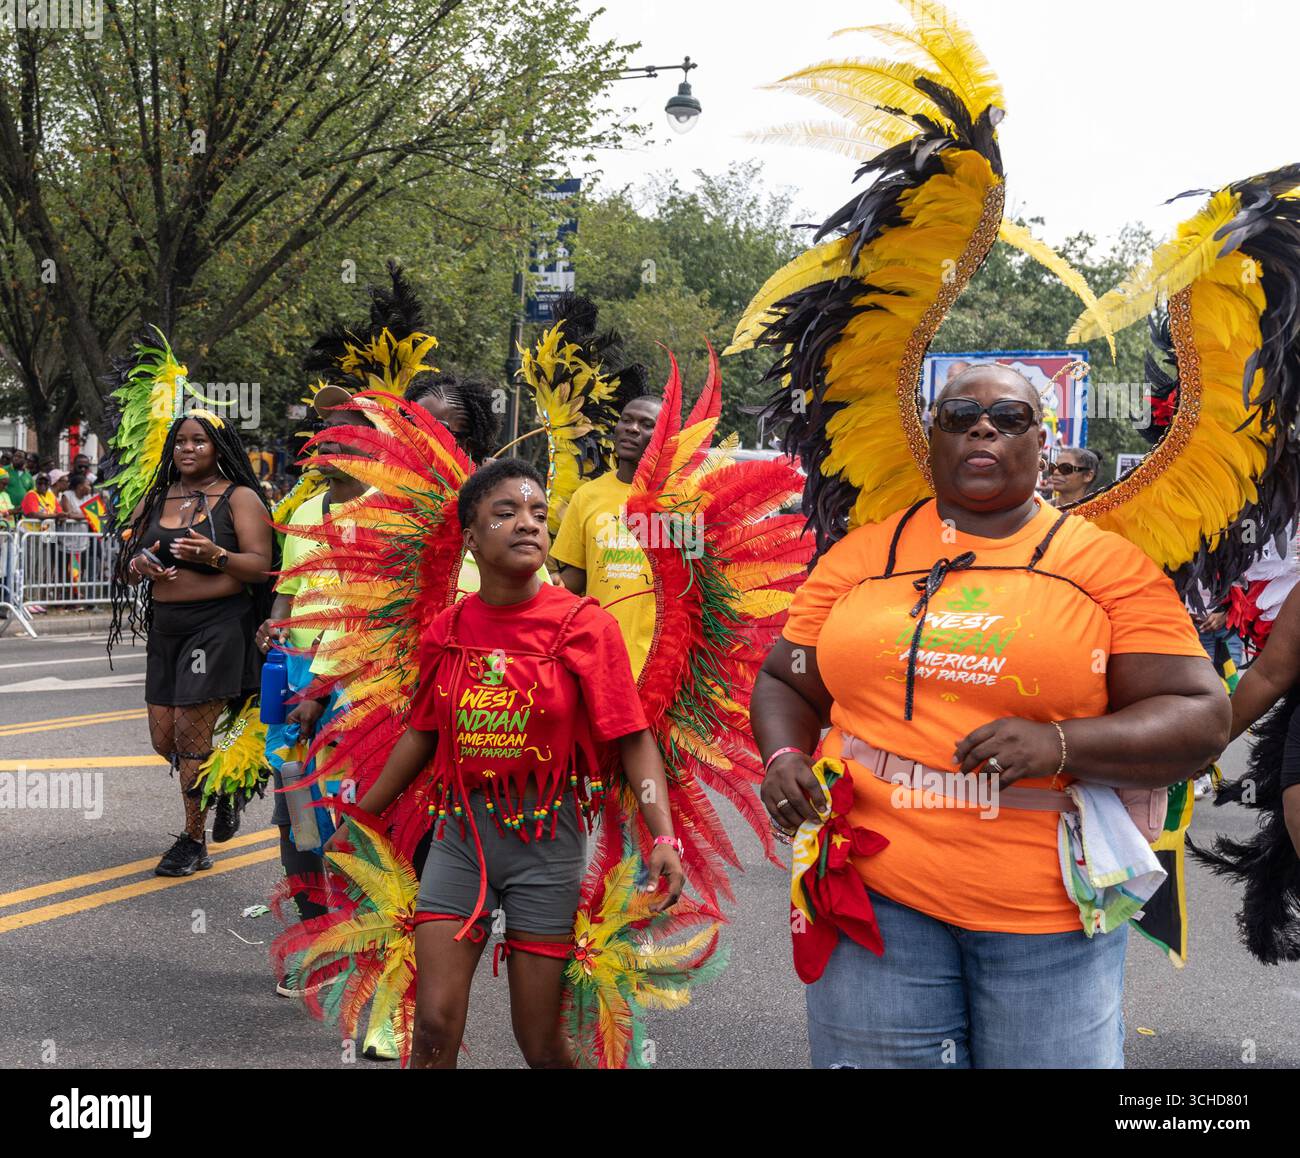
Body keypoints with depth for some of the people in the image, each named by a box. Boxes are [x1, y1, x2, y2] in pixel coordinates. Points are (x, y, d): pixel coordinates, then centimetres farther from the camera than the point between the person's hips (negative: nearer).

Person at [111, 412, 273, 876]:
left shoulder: (239, 498, -1)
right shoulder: (155, 500, 14)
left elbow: (261, 566, -10)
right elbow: (126, 567, 14)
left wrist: (216, 555, -27)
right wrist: (138, 564, -10)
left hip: (219, 624, -6)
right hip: (165, 625, 6)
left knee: (190, 731, -8)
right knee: (164, 738, 7)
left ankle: (193, 840, 5)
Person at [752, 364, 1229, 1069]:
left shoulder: (1107, 564, 0)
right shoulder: (861, 555, 8)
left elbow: (1201, 718, -5)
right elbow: (785, 685, 17)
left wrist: (1059, 745, -21)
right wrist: (784, 758, -5)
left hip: (1050, 916, -1)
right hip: (875, 887, 2)